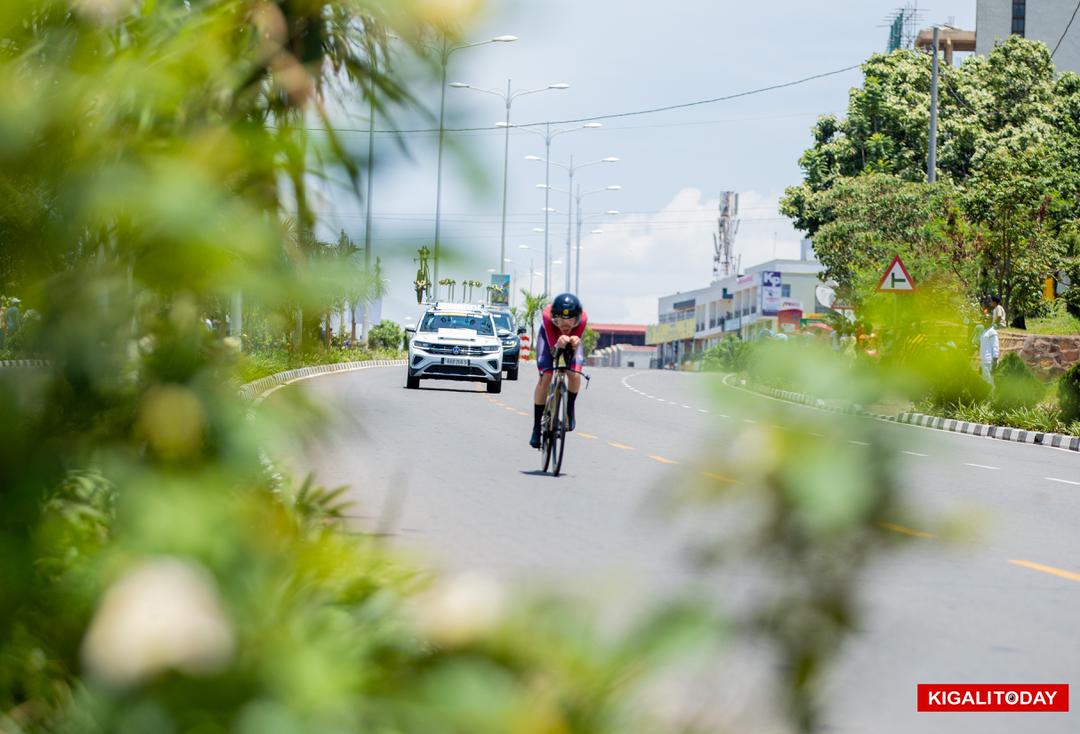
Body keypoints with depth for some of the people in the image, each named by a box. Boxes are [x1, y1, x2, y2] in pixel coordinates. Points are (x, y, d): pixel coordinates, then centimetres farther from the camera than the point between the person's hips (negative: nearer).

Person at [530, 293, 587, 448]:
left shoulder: (582, 318, -39)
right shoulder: (548, 316, -42)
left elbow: (574, 352, -35)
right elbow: (552, 349, -39)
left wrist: (574, 344, -59)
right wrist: (558, 345, -62)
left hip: (572, 336, 1)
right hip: (550, 336, -1)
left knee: (574, 375, -19)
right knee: (545, 378, -15)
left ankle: (570, 410, 12)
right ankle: (536, 427, -6)